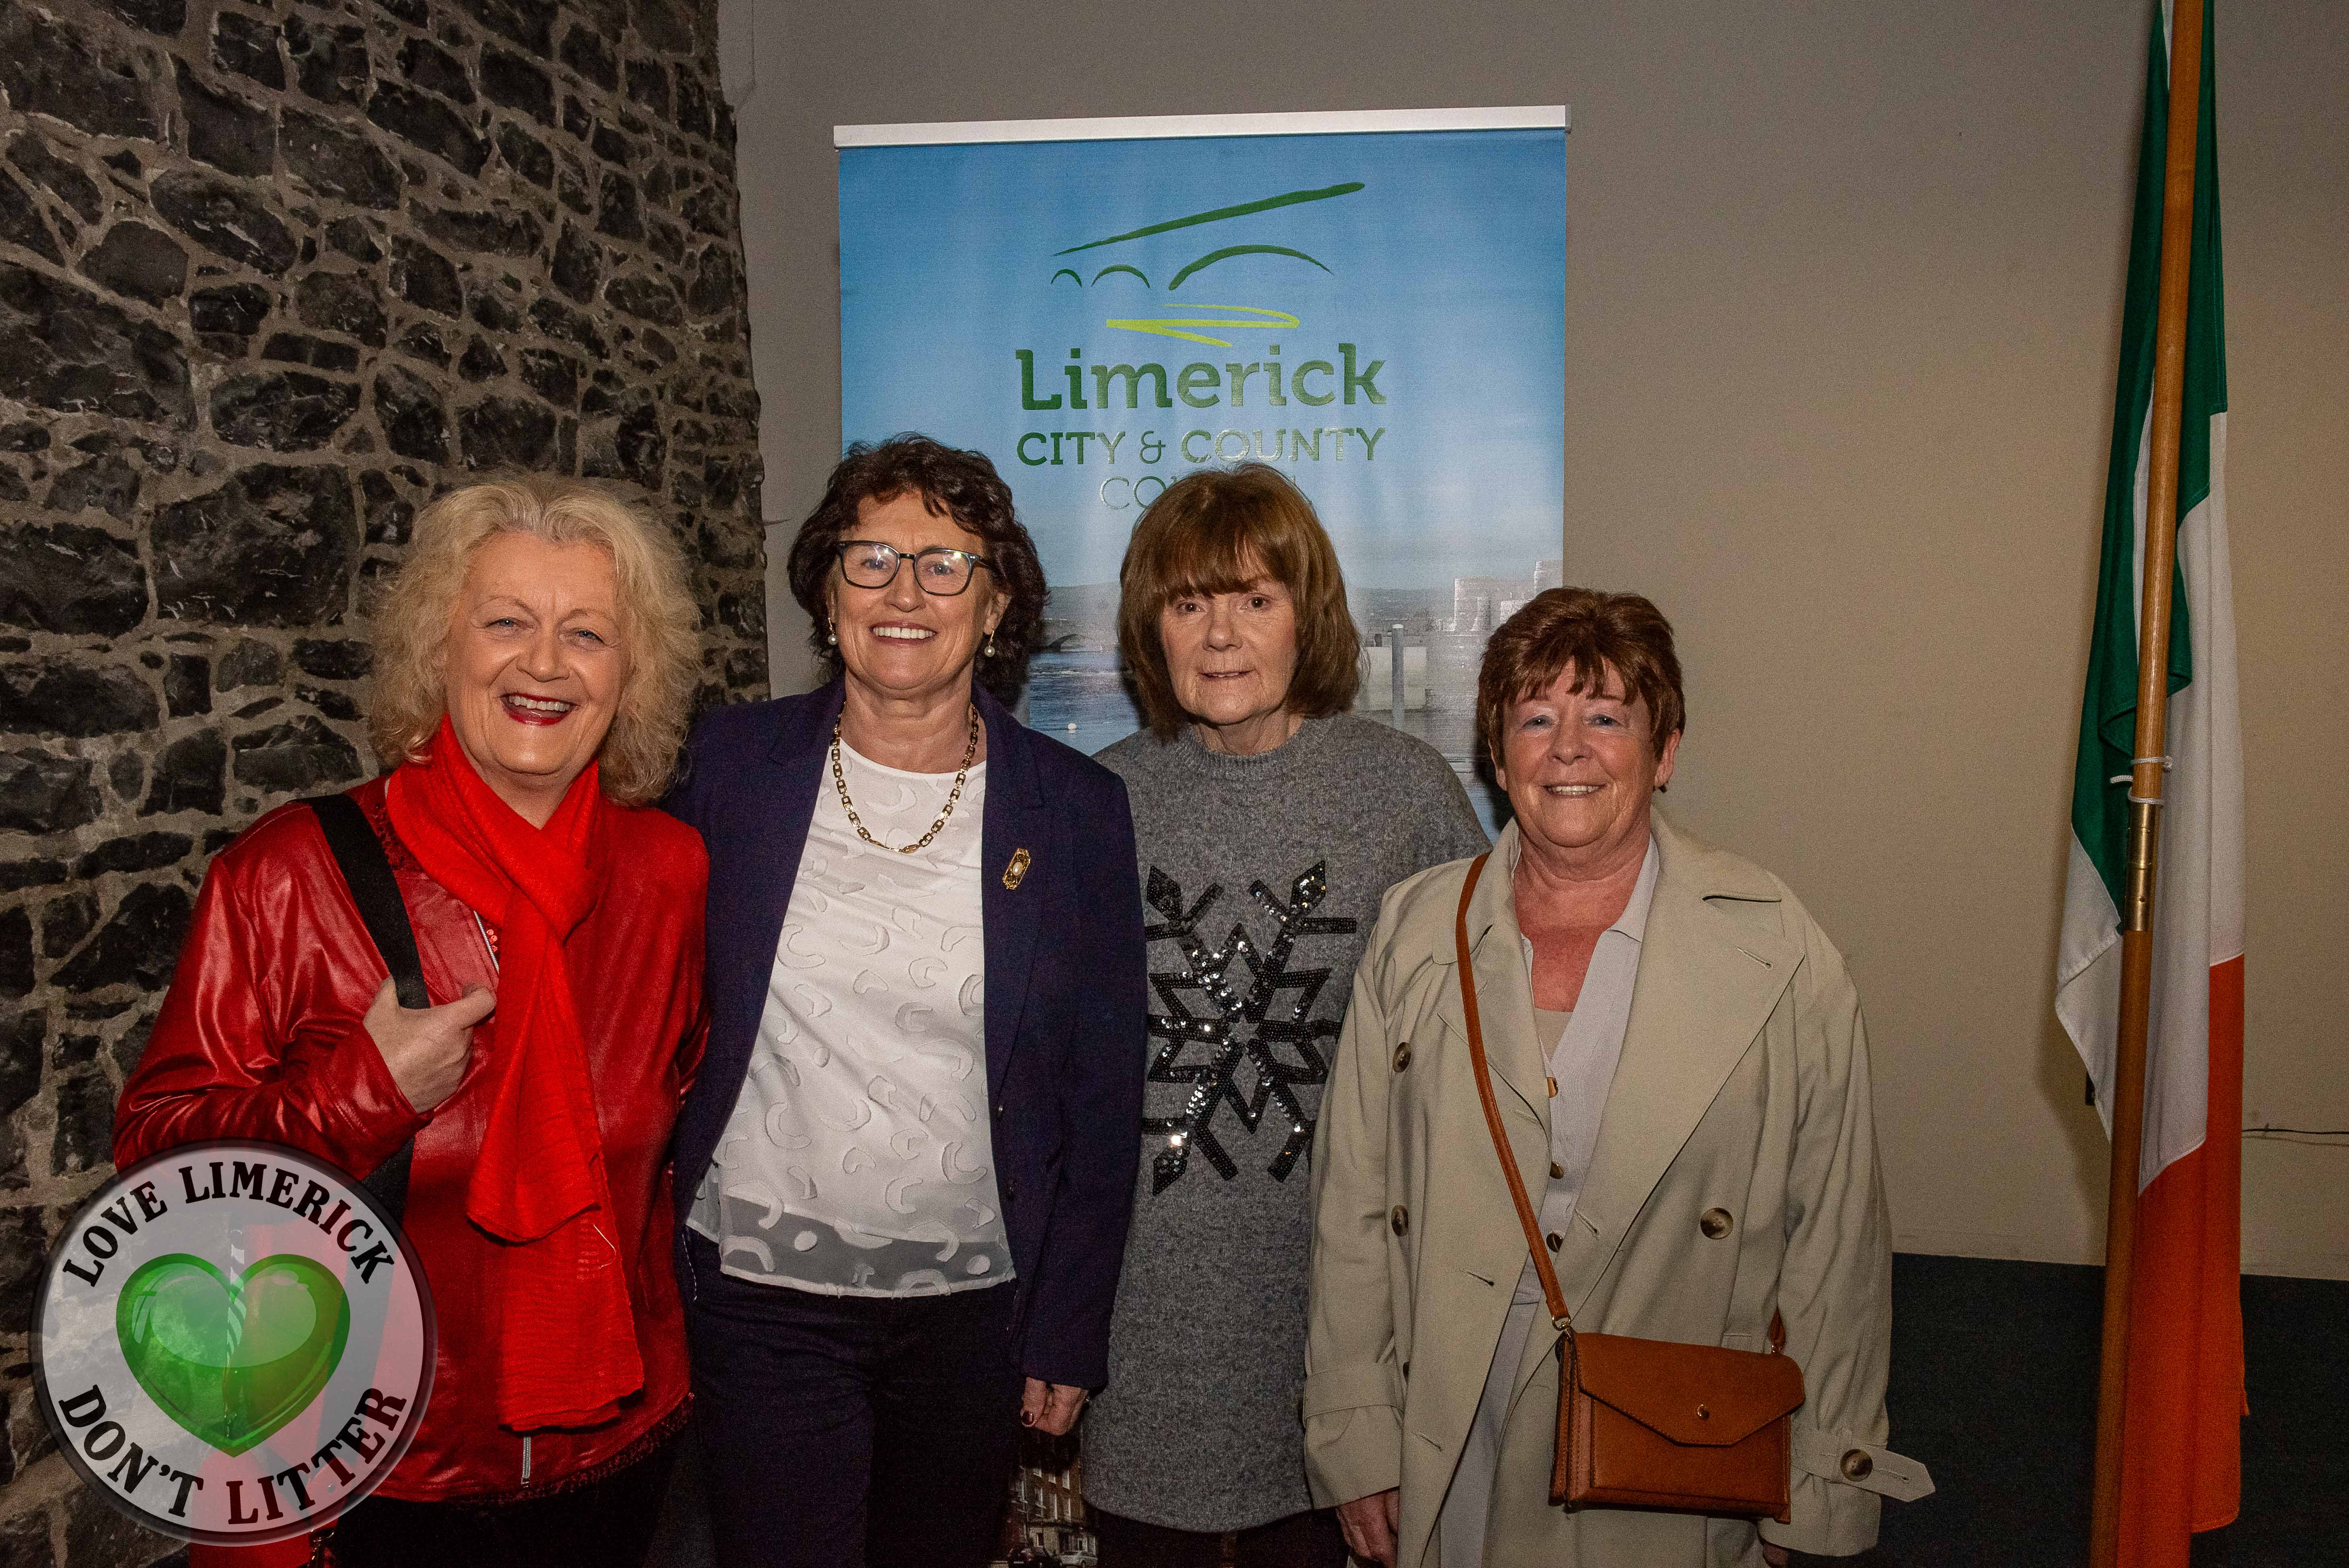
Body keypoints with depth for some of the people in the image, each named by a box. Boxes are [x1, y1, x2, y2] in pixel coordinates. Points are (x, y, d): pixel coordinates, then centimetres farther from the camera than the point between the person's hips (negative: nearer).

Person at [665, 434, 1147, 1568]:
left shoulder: (1076, 808, -4)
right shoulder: (730, 764, -3)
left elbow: (1100, 1099, 0)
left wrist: (1069, 1333, 0)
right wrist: (646, 1263, 0)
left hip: (975, 1308, 1)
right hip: (760, 1294, 0)